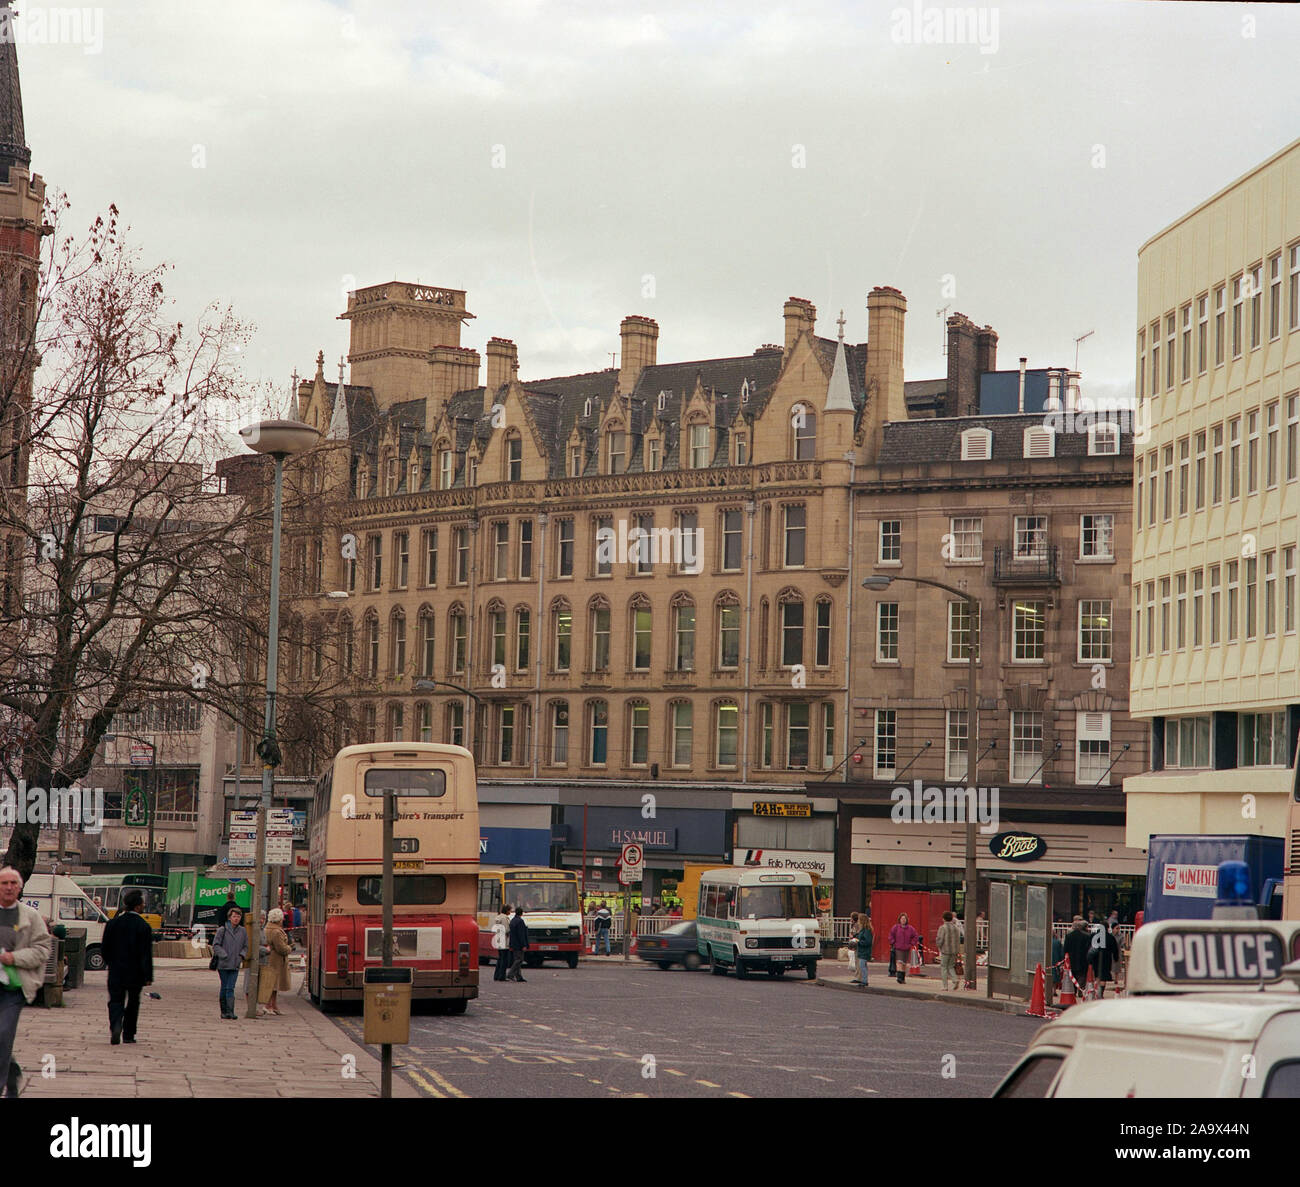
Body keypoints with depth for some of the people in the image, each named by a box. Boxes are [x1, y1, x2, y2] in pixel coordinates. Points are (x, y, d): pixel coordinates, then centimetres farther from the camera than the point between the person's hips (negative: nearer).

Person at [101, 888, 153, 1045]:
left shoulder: (113, 923, -1)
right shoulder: (143, 927, -12)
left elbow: (104, 948, 5)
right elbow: (146, 954, -12)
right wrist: (148, 977, -9)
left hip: (116, 972, 2)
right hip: (135, 973, -2)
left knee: (115, 1001, 5)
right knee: (132, 1003, 14)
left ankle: (116, 1026, -21)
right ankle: (128, 1034, 18)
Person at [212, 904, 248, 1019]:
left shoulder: (243, 931, 8)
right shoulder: (222, 930, -3)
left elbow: (245, 946, 17)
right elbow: (215, 945, -3)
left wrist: (242, 955, -2)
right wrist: (224, 955, -14)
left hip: (235, 965, 2)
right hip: (223, 964, -2)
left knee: (230, 988, -7)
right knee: (224, 988, 5)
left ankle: (230, 1012, -11)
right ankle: (224, 1011, 14)